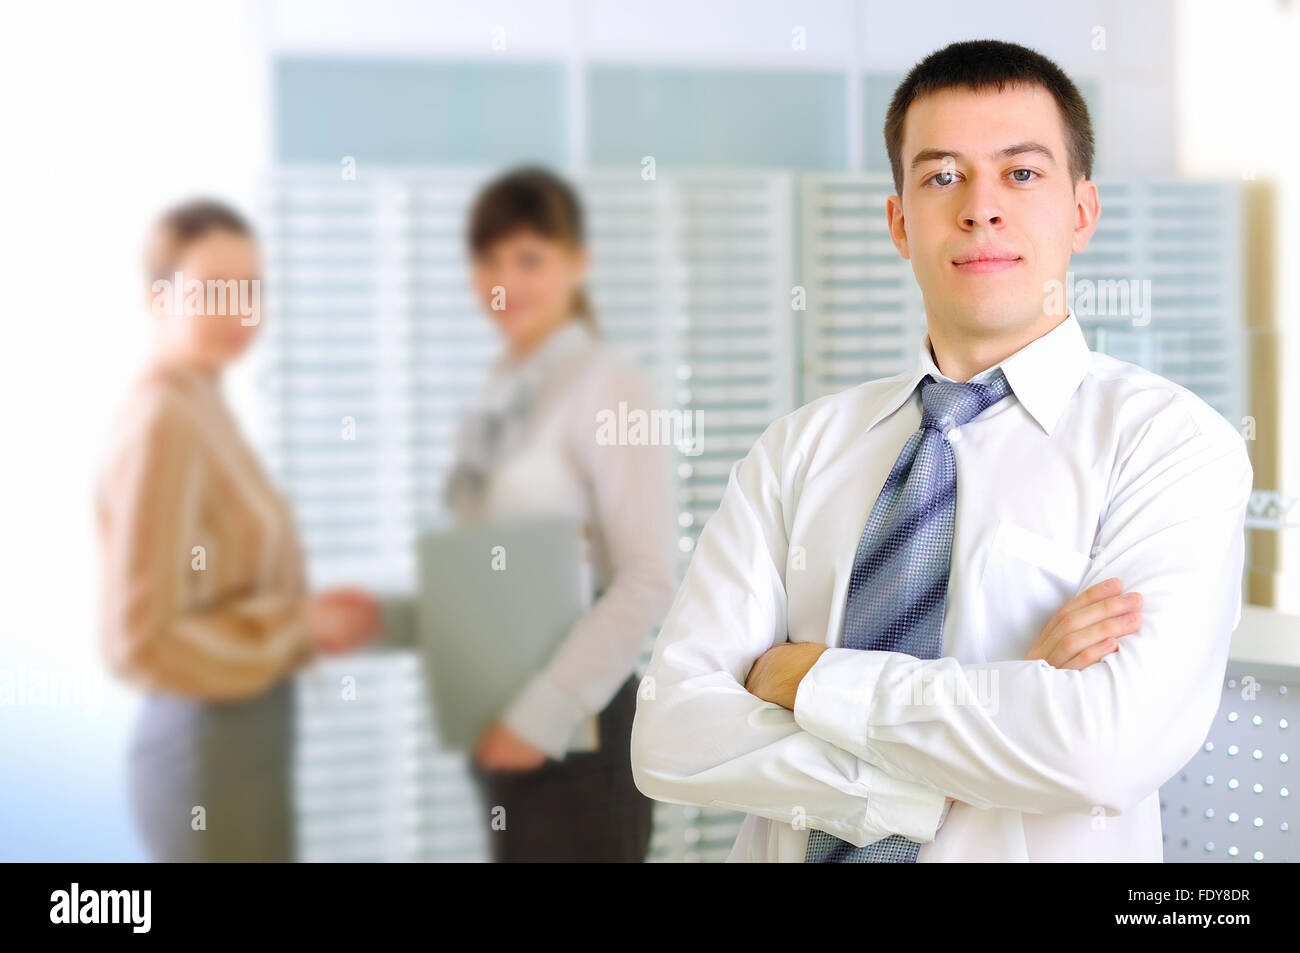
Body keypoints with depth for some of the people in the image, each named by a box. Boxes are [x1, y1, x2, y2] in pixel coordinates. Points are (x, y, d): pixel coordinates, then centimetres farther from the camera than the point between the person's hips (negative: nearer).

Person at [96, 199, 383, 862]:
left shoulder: (203, 409, 9)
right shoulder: (163, 423, -17)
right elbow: (139, 638, -21)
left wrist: (306, 617, 2)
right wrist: (301, 627, -15)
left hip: (235, 744, 9)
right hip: (211, 751, -9)